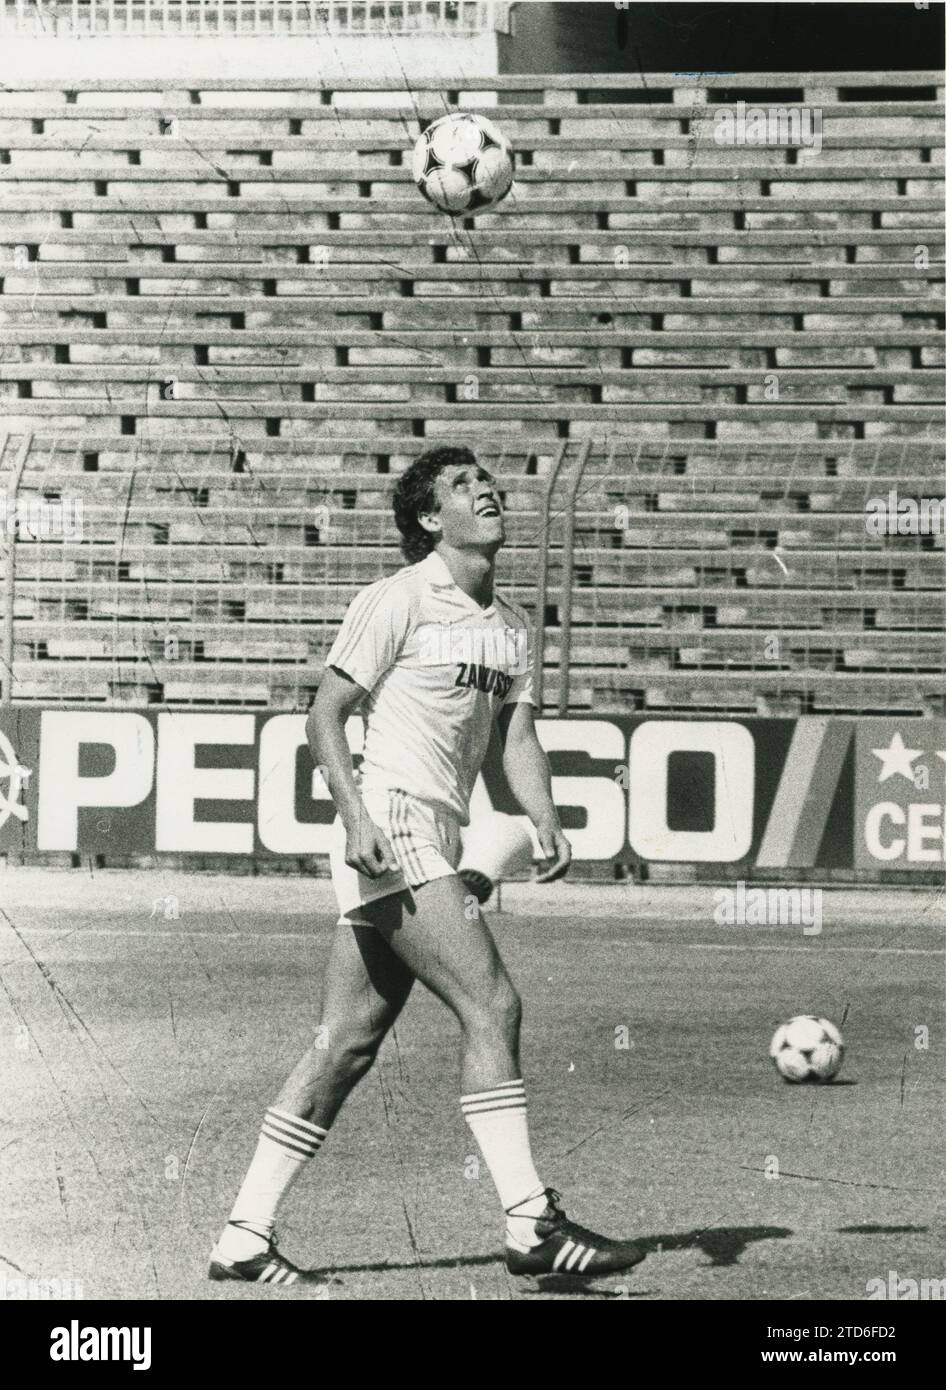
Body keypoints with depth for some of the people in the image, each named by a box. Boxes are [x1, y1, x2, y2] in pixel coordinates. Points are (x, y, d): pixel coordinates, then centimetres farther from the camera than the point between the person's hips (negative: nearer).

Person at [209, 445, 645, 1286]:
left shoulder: (510, 624, 18)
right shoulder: (400, 600, -4)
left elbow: (517, 737, 12)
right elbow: (325, 717, -6)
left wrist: (547, 824, -6)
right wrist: (357, 818, -19)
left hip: (435, 847, 8)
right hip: (393, 826, -8)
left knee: (347, 1046, 7)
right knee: (491, 1005, -16)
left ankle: (245, 1239, 11)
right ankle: (530, 1224, -15)